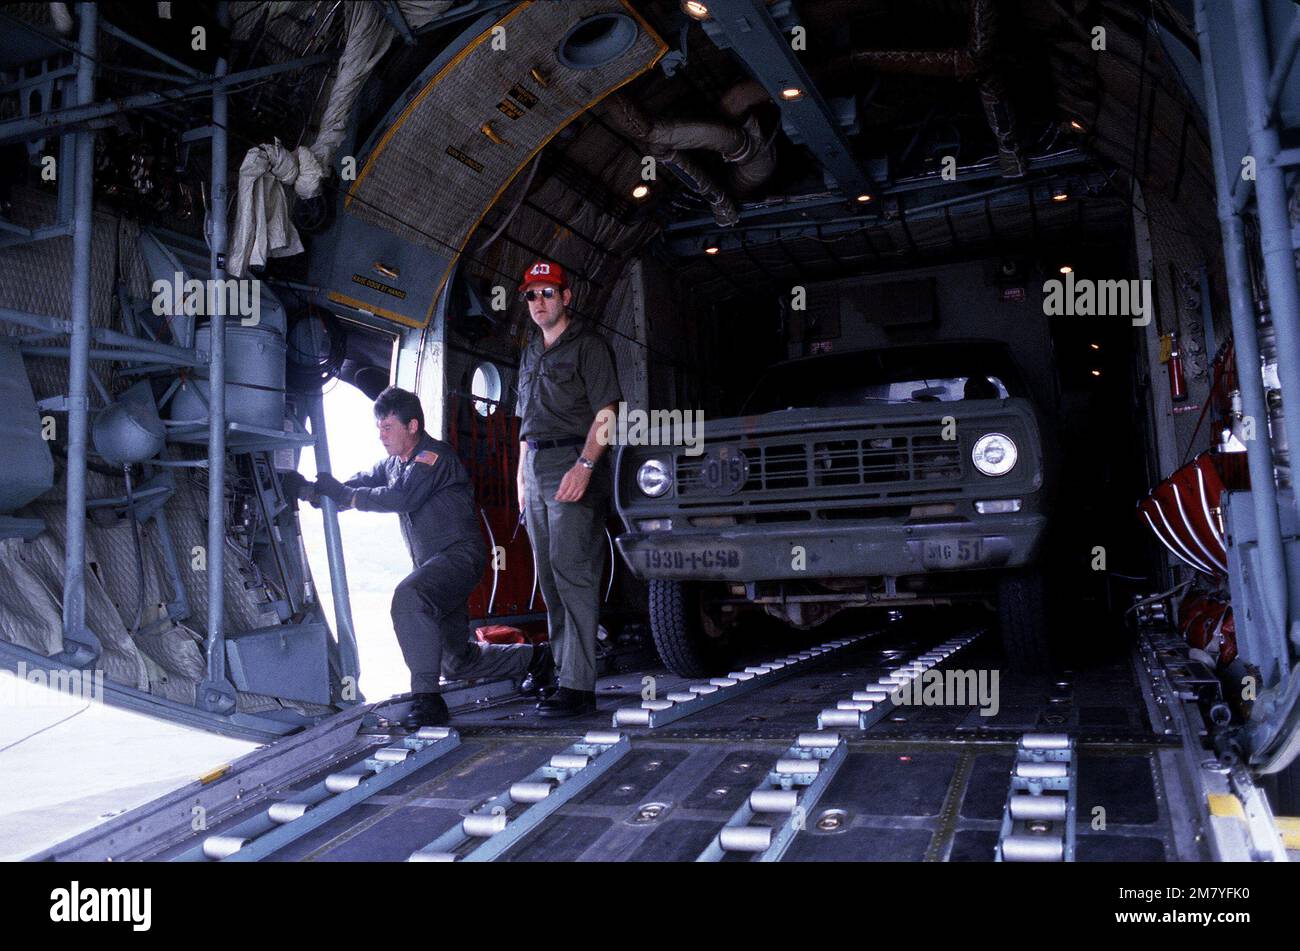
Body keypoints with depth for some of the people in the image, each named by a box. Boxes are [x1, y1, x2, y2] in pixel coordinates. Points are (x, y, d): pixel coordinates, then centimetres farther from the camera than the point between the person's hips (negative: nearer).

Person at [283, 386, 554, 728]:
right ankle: (535, 659, 37)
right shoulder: (392, 464, 14)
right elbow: (361, 484, 3)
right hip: (433, 564, 10)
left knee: (409, 596, -38)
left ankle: (427, 699, -34)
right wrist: (311, 489, -13)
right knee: (457, 662, 17)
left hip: (459, 555, -10)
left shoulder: (435, 456, -13)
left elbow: (399, 497, -27)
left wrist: (345, 494, -22)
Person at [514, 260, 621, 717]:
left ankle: (578, 685, -15)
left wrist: (585, 465, -23)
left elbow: (605, 412, -11)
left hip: (573, 463, -8)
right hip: (536, 468, 8)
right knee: (549, 576, 10)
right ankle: (560, 667, 19)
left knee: (572, 572, -14)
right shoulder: (530, 353, 21)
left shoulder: (587, 345, -2)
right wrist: (522, 475, 19)